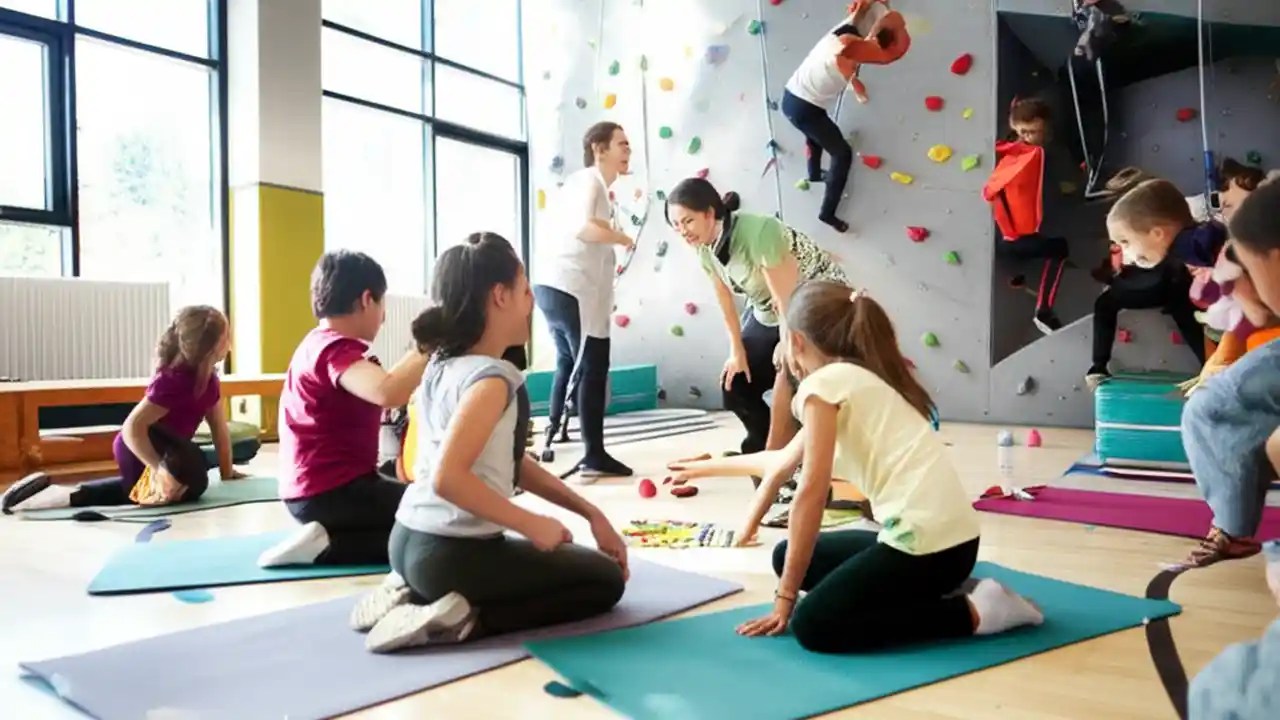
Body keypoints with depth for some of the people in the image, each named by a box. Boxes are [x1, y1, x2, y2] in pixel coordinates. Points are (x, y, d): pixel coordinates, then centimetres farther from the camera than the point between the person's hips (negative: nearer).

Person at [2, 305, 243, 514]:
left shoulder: (207, 377, 0)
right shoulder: (174, 381, -29)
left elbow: (219, 426, 5)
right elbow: (132, 427, -33)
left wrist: (227, 471, 8)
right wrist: (158, 468, -35)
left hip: (167, 446, 10)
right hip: (136, 448, -9)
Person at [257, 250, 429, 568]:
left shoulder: (320, 343, 14)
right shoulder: (336, 349, -19)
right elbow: (388, 393, -38)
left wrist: (418, 353, 12)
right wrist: (429, 350, -25)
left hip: (313, 489, 11)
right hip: (331, 492, -11)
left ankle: (326, 539, 9)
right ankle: (328, 546, -10)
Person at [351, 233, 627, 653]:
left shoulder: (445, 366, 7)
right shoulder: (490, 380, -21)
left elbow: (511, 463, 11)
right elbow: (447, 478, -31)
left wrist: (590, 514, 10)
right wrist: (531, 524, -19)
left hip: (412, 542, 8)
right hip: (451, 553, -8)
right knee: (606, 580, 10)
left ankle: (413, 594, 14)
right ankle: (463, 621, -7)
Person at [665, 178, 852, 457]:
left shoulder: (758, 232, -35)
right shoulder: (704, 247, -11)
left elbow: (789, 299, -29)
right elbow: (725, 297, 1)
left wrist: (787, 346, -18)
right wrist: (737, 350, 2)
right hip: (768, 313, 8)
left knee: (790, 386, -19)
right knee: (736, 385, 5)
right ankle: (766, 448, 27)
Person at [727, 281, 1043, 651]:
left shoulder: (823, 383, -8)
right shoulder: (864, 378, 20)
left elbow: (811, 494, -13)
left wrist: (785, 597, -7)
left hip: (924, 540, -9)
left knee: (812, 625, -8)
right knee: (790, 555, 14)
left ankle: (973, 612, -4)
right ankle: (940, 592, 12)